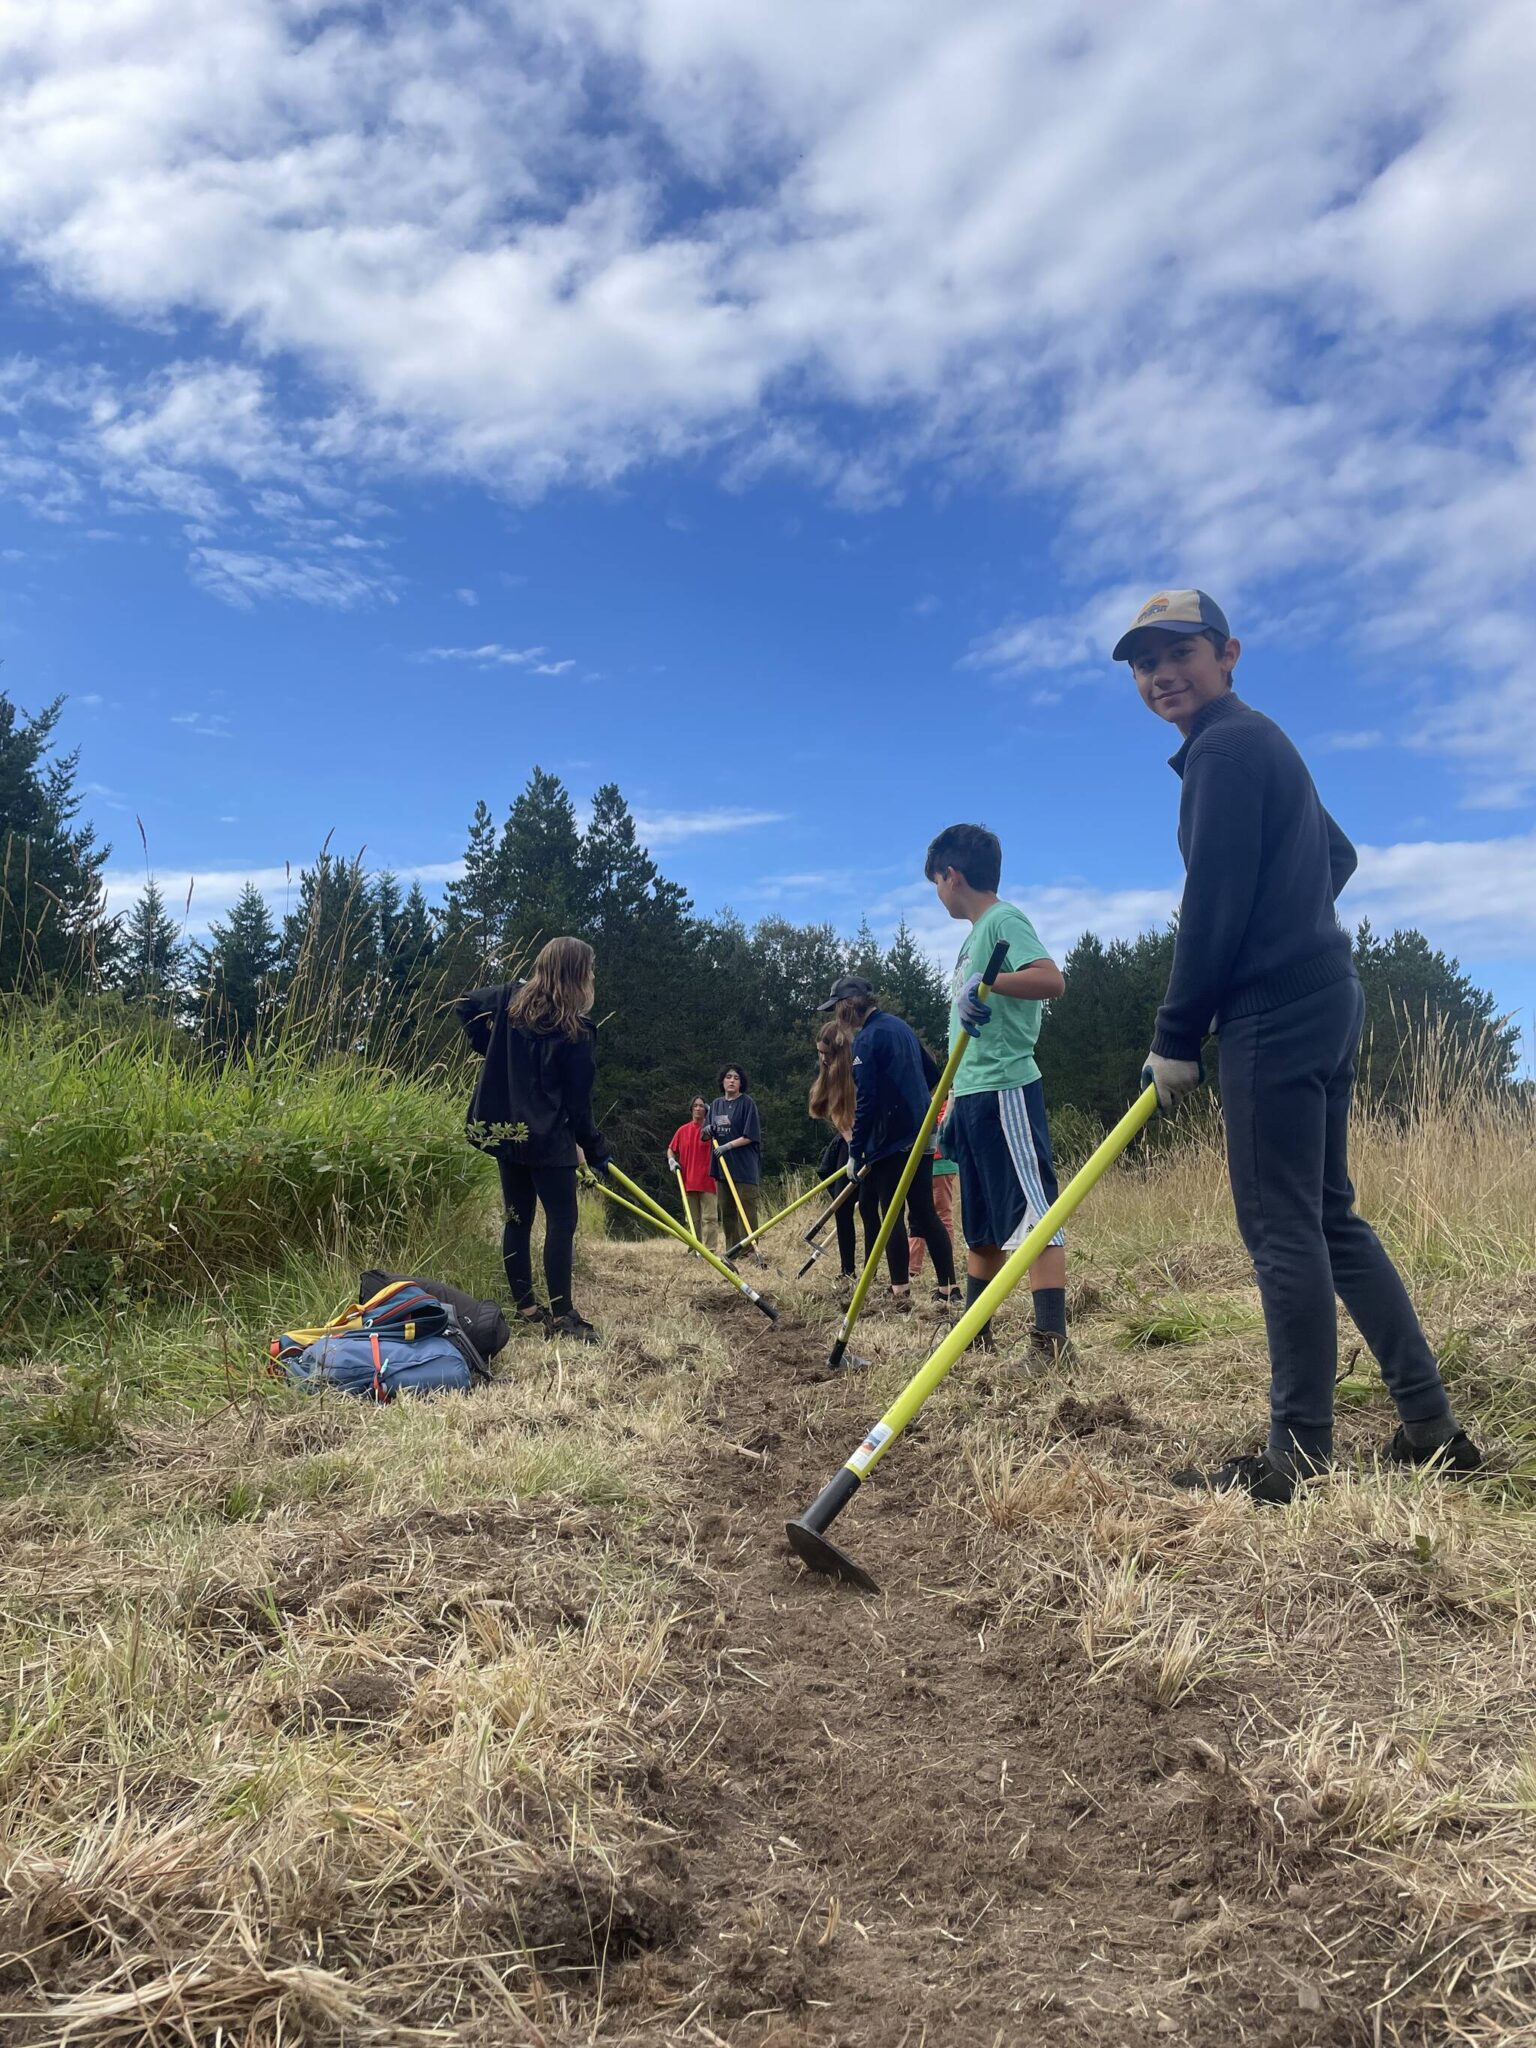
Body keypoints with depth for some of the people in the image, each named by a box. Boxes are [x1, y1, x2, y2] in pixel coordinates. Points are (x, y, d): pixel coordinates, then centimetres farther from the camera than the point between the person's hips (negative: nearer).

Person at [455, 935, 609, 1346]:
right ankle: (560, 1315, -3)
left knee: (517, 1218, 11)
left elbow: (464, 1007, 14)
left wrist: (491, 1050, 18)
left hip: (506, 1131, 7)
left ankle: (524, 1306, 18)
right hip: (549, 1139, -7)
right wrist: (596, 1150, 0)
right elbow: (577, 1100, -10)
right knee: (562, 1220, -2)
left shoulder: (512, 997, 3)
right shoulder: (573, 1030, -14)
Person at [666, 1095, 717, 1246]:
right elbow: (671, 1150, 19)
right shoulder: (683, 1130, 8)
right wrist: (671, 1160, 0)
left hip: (707, 1181, -3)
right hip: (688, 1181, 3)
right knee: (693, 1219, 9)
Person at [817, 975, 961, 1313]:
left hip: (891, 1142, -8)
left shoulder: (866, 1038, -13)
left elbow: (865, 1101, -17)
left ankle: (900, 1292, 6)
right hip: (922, 1136, 8)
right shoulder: (901, 1027, 13)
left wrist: (855, 1153, -12)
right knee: (925, 1212, 7)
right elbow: (933, 1075, 21)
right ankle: (948, 1290, 4)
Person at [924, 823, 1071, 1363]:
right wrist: (955, 1107, 24)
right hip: (974, 1095, 10)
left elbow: (1052, 979, -25)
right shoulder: (975, 935, 20)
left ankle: (1052, 1339, -11)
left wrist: (986, 983, -34)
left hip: (1005, 1091, -10)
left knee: (1031, 1211, -11)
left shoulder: (1004, 920, -7)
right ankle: (976, 1334, 23)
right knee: (980, 1223, 14)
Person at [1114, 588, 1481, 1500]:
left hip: (1276, 1014, -10)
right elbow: (1337, 855, 31)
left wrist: (1176, 1038, -12)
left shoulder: (1225, 746, -10)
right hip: (1325, 998, 10)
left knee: (1284, 1229, -7)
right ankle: (1432, 1427, 17)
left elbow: (1215, 905, -16)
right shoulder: (1262, 741, 21)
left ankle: (1300, 1457, 0)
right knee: (1331, 1218, 13)